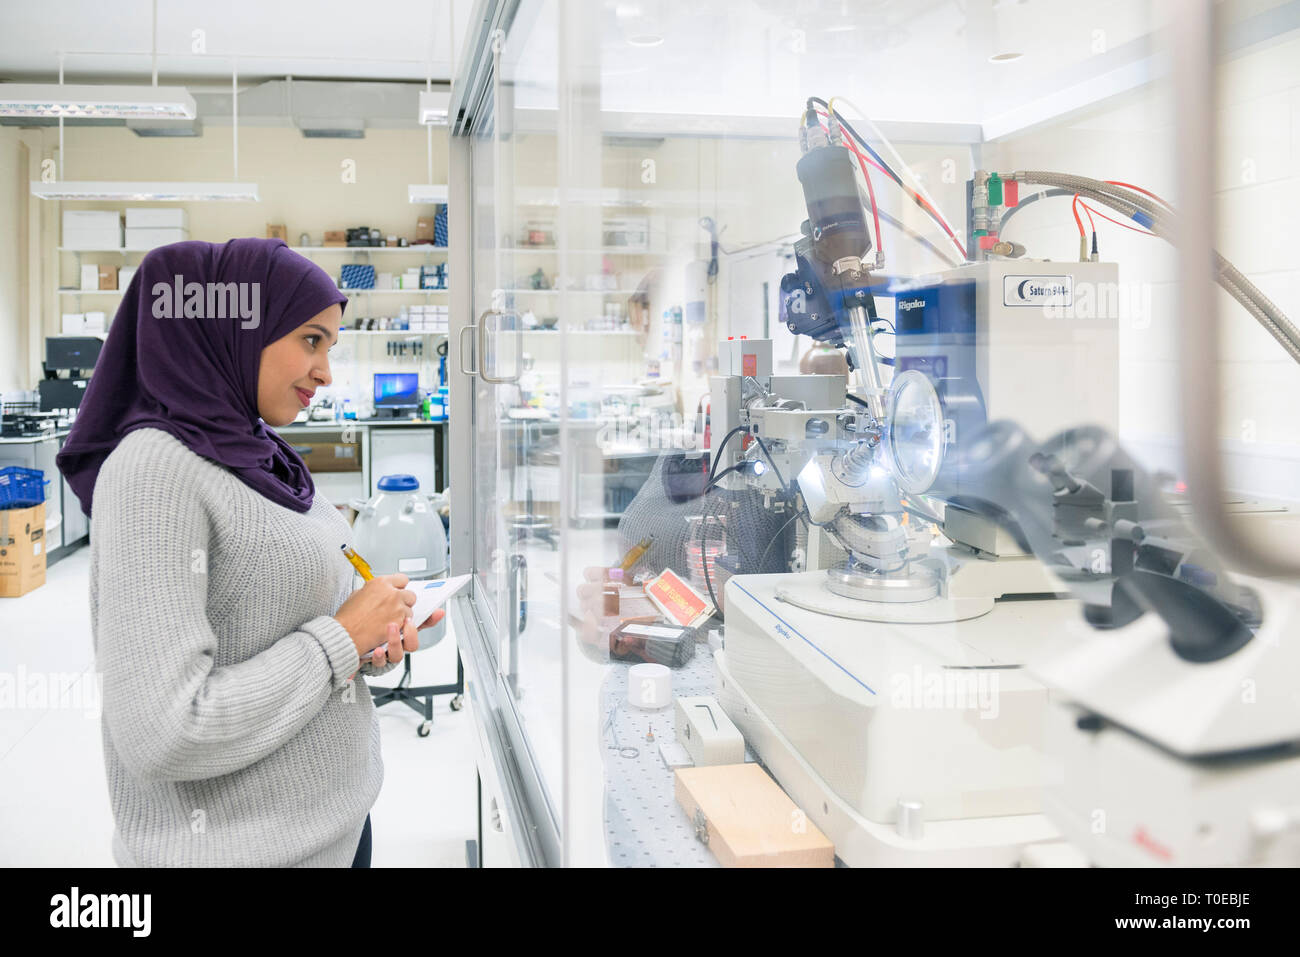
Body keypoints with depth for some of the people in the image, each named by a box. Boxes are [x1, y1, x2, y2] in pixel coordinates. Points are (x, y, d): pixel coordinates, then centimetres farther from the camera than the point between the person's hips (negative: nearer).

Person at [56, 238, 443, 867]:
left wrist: (373, 638, -4)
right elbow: (163, 736, -26)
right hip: (241, 845, -8)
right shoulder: (155, 467, -20)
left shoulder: (261, 457, 5)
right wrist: (342, 636, -18)